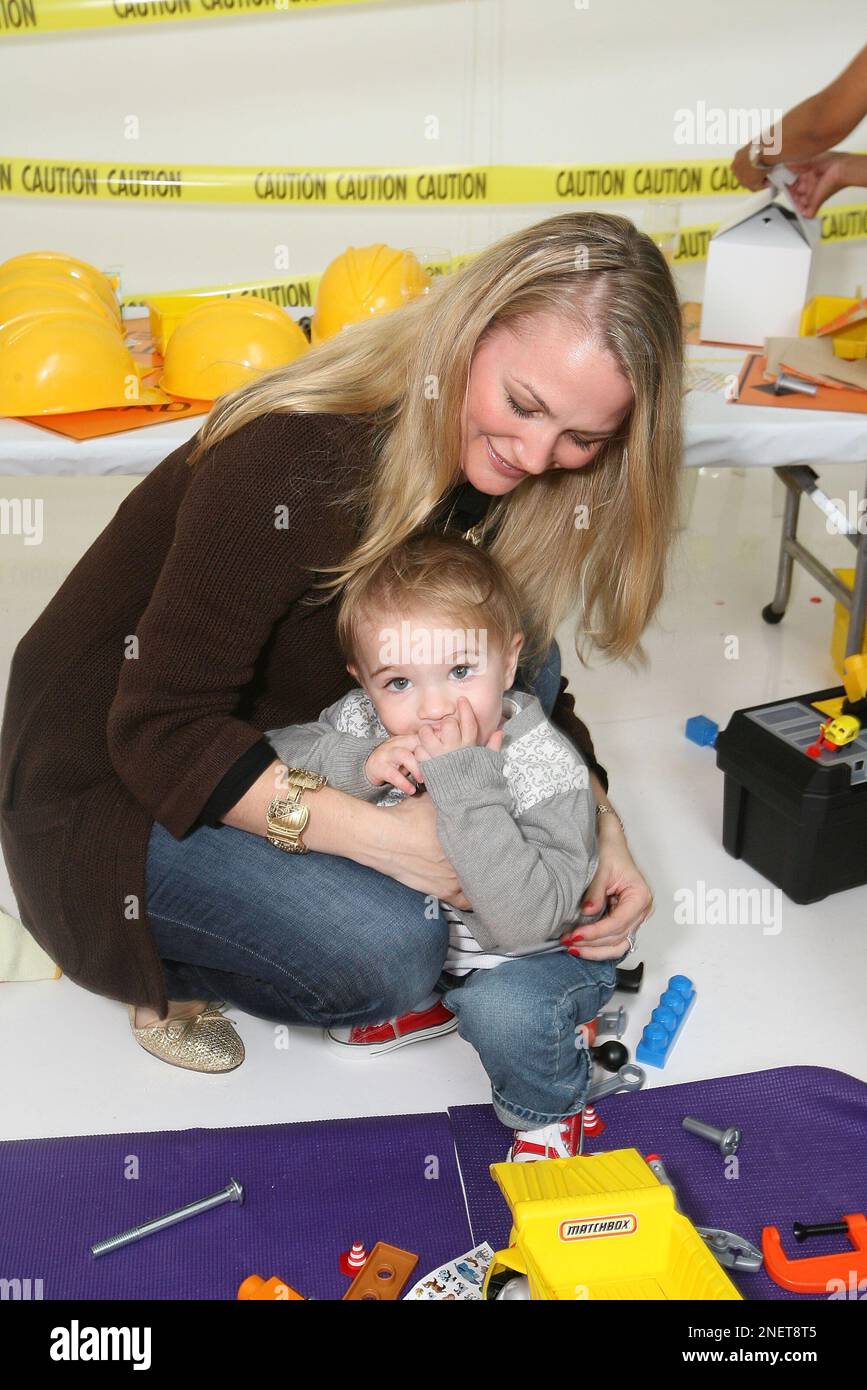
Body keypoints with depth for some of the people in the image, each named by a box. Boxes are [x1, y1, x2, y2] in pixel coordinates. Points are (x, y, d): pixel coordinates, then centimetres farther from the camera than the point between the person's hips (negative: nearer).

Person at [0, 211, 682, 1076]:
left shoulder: (491, 480, -8)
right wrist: (383, 835, -35)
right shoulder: (297, 461, -31)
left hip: (285, 740, 7)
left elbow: (518, 678, 3)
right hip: (116, 785, -6)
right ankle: (159, 966, 0)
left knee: (519, 658, -11)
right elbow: (160, 731, -29)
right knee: (390, 954, -27)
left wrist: (598, 823, -12)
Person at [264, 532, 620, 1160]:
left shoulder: (547, 771, -33)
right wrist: (358, 766, -35)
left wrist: (465, 784, -45)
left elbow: (526, 922, -41)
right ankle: (422, 1005, 17)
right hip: (428, 934, 6)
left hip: (546, 952, -5)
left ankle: (549, 1107, 3)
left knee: (502, 1011, -35)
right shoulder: (367, 722, -18)